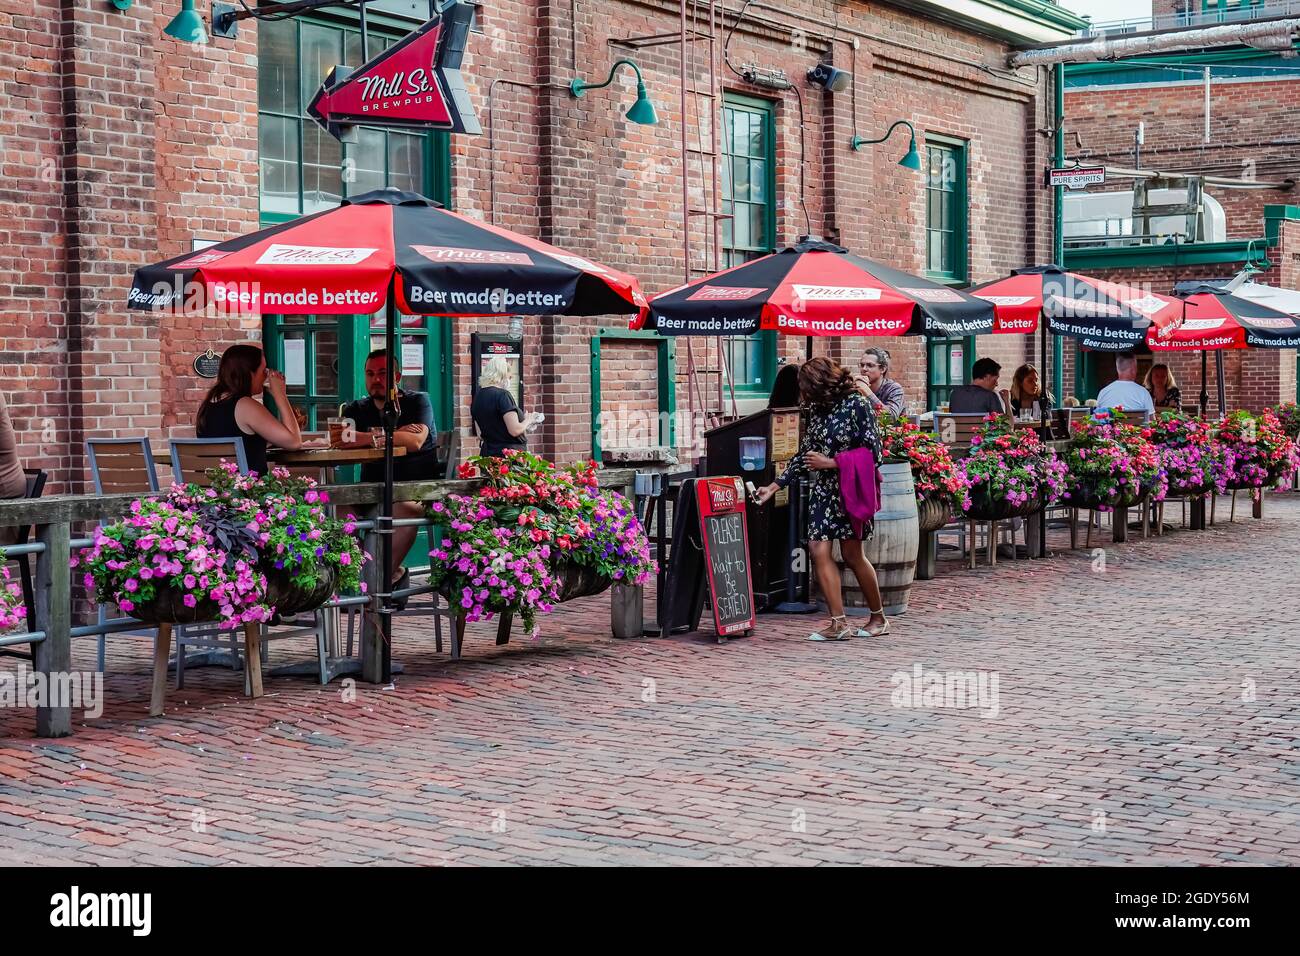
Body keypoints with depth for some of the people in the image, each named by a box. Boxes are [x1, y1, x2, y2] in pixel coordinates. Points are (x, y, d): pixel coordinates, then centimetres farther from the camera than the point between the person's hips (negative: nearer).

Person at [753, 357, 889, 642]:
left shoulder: (856, 404, -9)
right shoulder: (817, 409, 10)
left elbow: (873, 453, -11)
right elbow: (805, 454, 17)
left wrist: (830, 462, -12)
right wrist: (774, 486, 15)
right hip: (822, 490, 6)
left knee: (852, 554, 0)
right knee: (819, 551, -6)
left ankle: (879, 618, 15)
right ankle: (839, 623, -4)